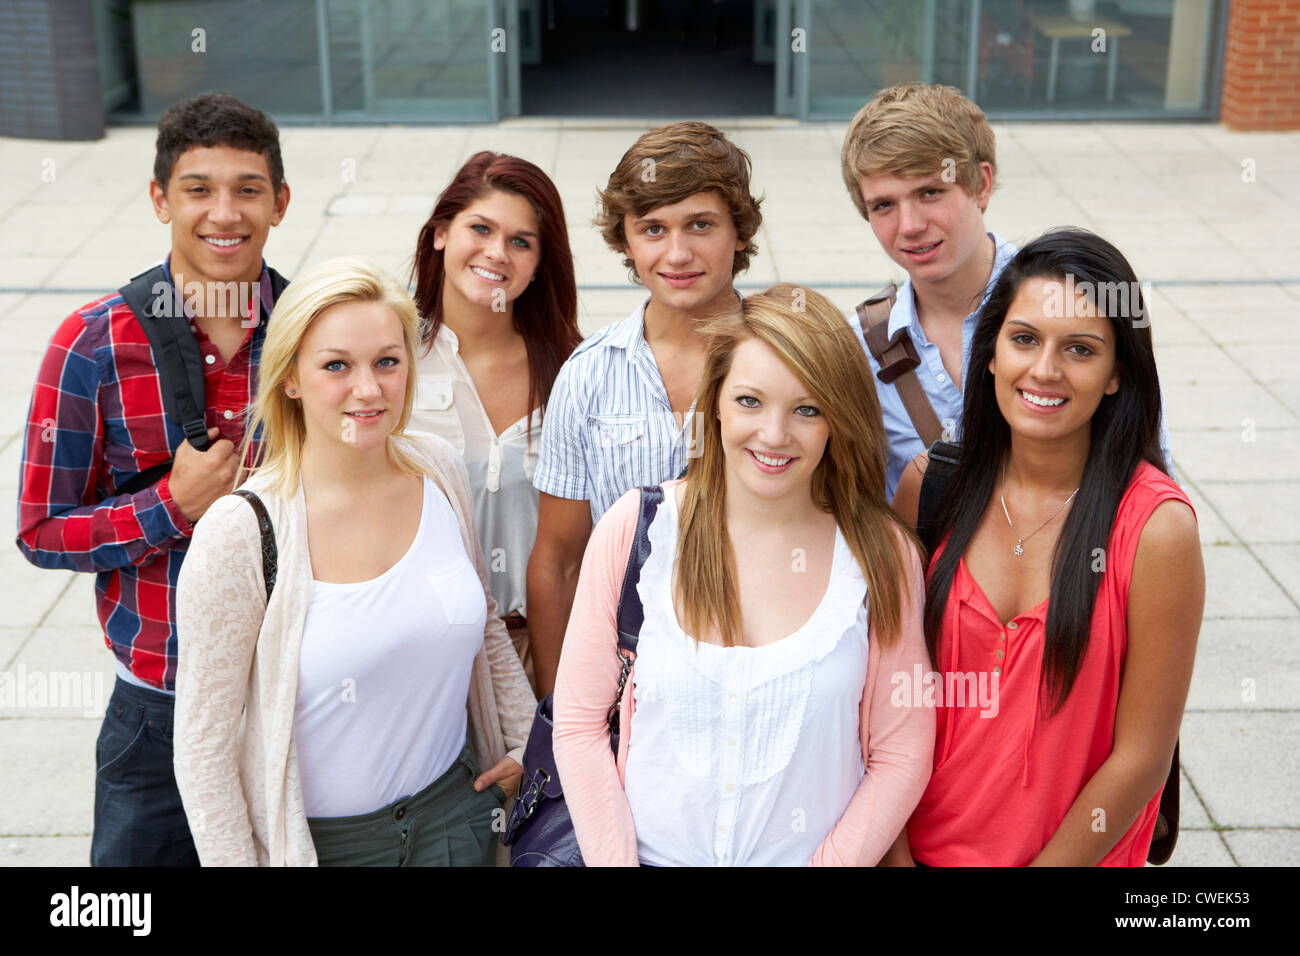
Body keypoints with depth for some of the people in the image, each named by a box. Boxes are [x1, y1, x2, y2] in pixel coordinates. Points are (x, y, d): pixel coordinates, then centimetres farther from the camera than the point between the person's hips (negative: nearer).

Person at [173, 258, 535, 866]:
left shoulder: (439, 469, -6)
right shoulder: (238, 535, -22)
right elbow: (203, 748, -14)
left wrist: (527, 741, 11)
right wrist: (235, 861, -11)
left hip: (453, 813, 4)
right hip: (317, 838, -4)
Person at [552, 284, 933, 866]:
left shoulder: (884, 554, -6)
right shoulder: (635, 529, -6)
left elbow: (901, 754, -2)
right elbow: (579, 722, -2)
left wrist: (833, 860, -11)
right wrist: (616, 860, -9)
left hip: (809, 855, 0)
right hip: (655, 853, 0)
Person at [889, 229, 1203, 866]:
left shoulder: (1156, 527, -20)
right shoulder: (931, 484, -9)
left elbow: (1142, 759, -15)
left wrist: (1046, 865, -13)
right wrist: (894, 852, -8)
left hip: (1073, 856, -2)